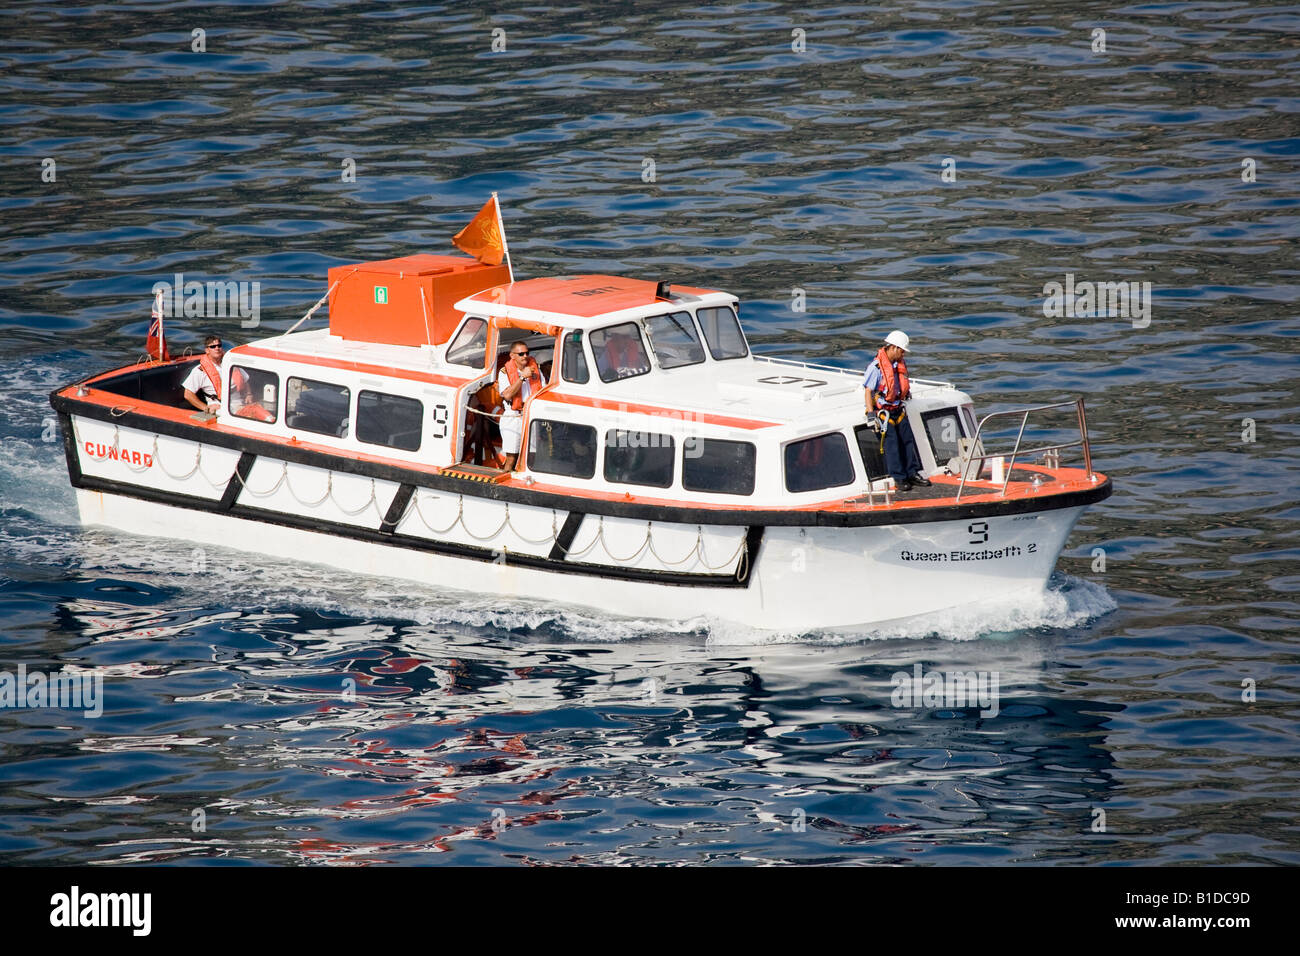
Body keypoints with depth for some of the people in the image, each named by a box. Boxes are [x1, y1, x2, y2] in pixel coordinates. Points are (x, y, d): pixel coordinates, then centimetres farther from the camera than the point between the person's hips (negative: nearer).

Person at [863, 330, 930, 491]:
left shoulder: (900, 365, 7)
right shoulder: (876, 367, -18)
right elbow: (868, 391, -16)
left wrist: (903, 405, 26)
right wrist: (871, 415, -19)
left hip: (898, 410, 7)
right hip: (883, 411, -7)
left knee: (908, 440, 7)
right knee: (892, 444, -7)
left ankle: (913, 473, 17)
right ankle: (899, 478, 0)